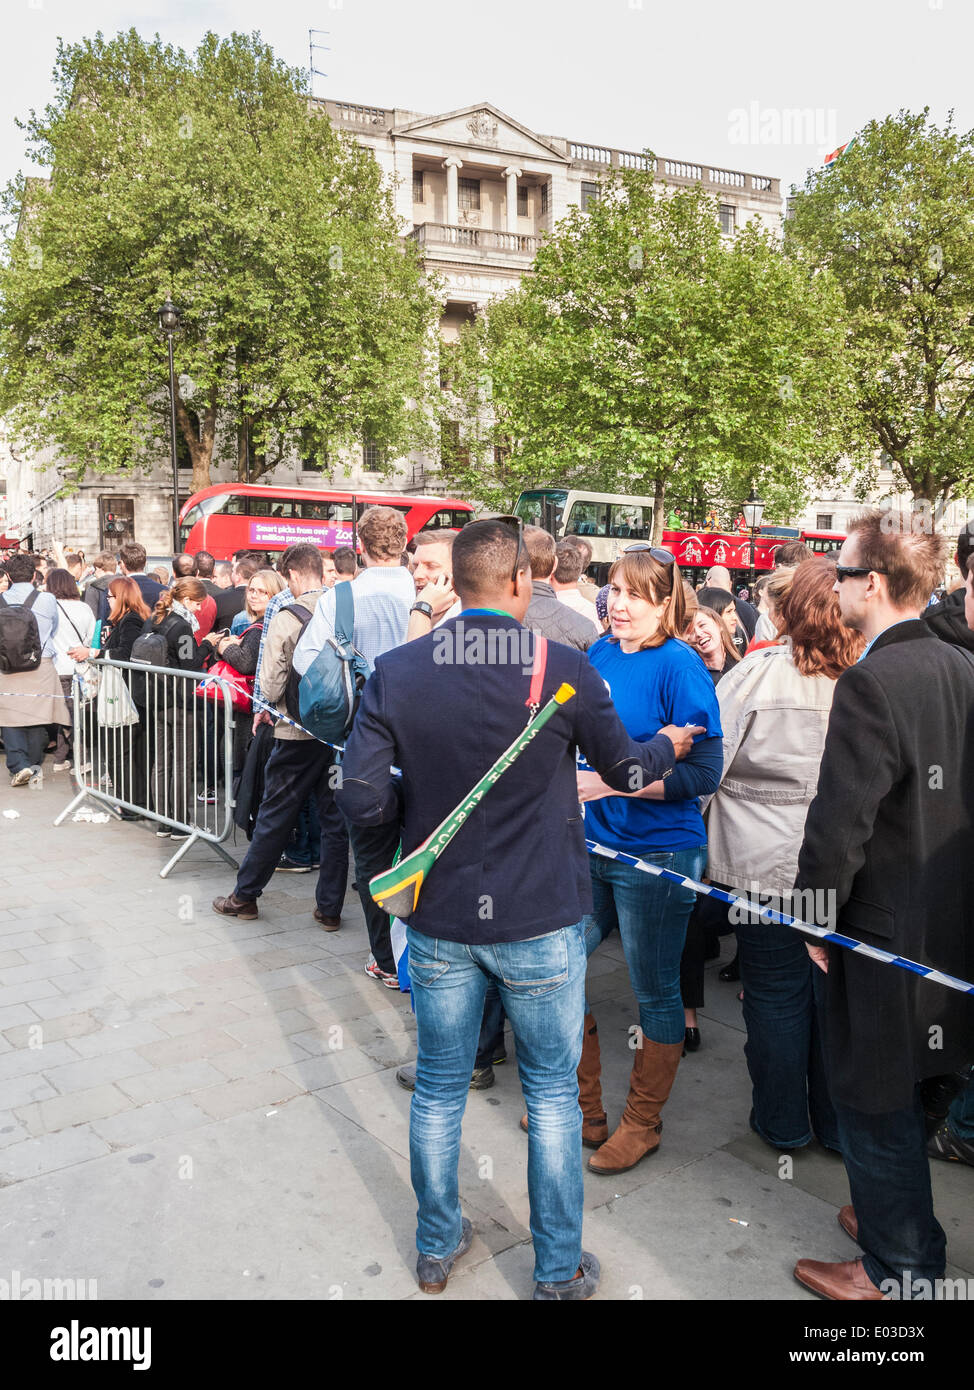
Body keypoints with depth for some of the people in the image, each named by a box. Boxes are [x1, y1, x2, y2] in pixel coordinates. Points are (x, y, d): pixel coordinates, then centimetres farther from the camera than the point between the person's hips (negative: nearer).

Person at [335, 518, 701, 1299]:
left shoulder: (396, 672, -9)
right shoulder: (565, 670, -14)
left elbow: (362, 802, -11)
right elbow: (625, 770, 2)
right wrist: (667, 747, 24)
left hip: (440, 920, 2)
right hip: (540, 920, -2)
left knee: (439, 1088, 19)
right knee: (554, 1093, 16)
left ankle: (437, 1248, 38)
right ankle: (559, 1271, 31)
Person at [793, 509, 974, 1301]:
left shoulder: (872, 684, -24)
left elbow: (840, 821, -22)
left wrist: (816, 913, -9)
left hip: (881, 931, -8)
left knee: (875, 1101, 9)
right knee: (901, 1093, 24)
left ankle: (898, 1269, 25)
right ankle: (901, 1218, 41)